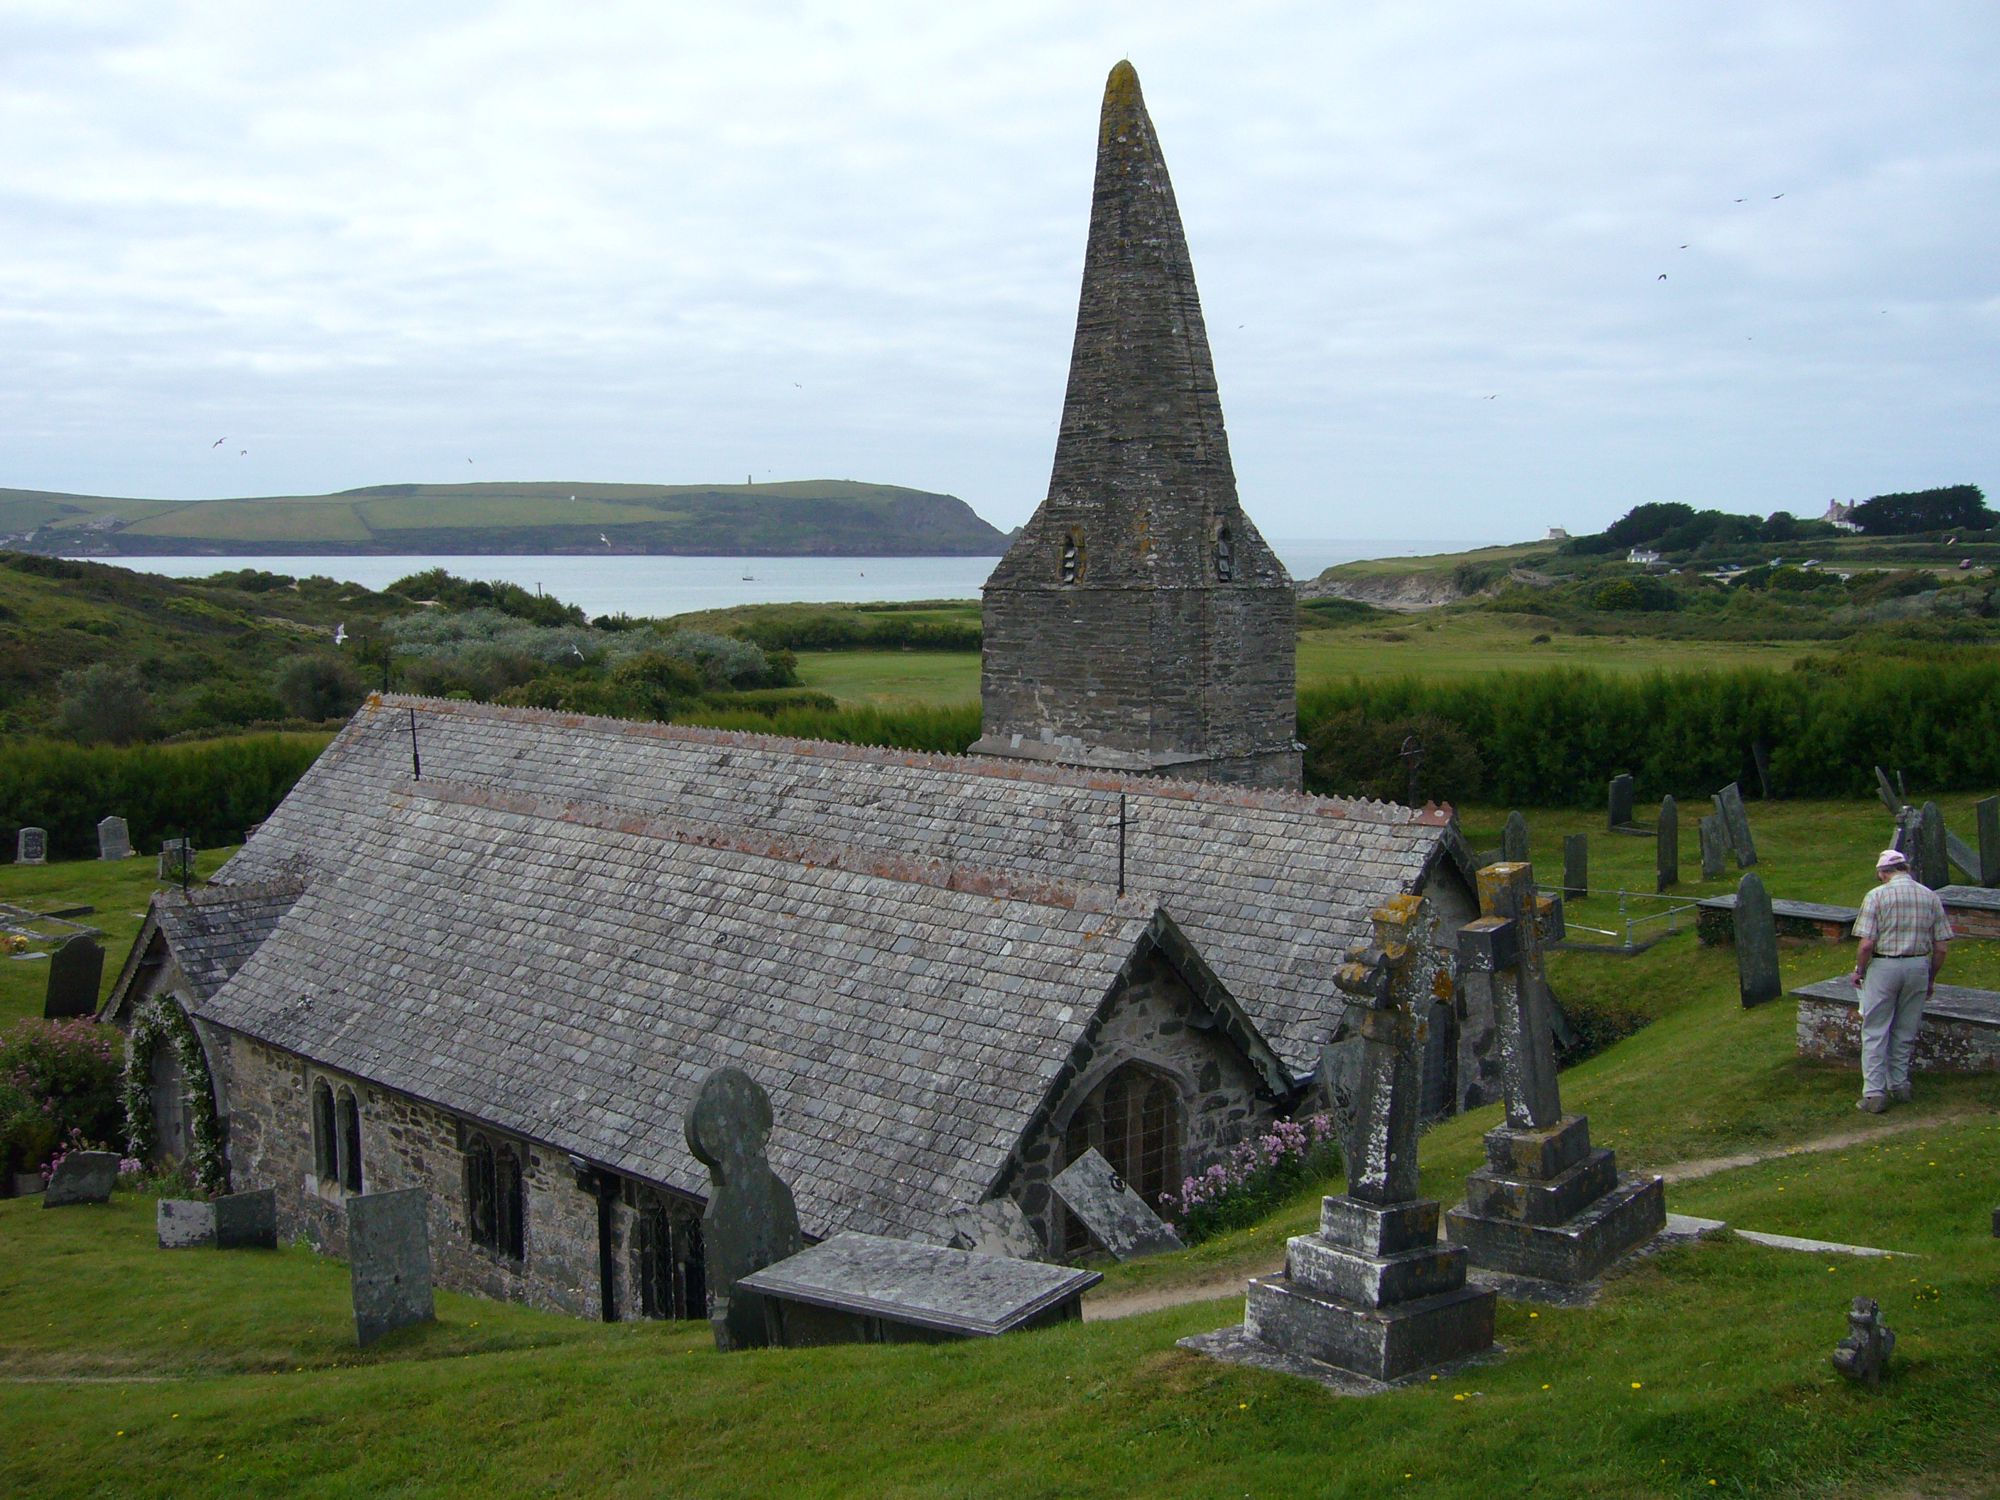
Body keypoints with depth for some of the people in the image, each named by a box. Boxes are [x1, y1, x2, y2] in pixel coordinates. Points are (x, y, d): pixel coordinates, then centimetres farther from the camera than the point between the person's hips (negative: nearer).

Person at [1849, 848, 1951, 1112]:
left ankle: (1875, 1093, -2)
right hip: (1918, 966, 4)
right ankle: (1899, 1084, 24)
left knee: (1875, 1032, 2)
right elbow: (1941, 946, 3)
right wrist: (1931, 979, 16)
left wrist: (1859, 971, 2)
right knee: (1905, 1031, 17)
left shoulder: (1876, 896, -8)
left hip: (1884, 967, -4)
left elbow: (1867, 944, -14)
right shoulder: (1930, 896, 4)